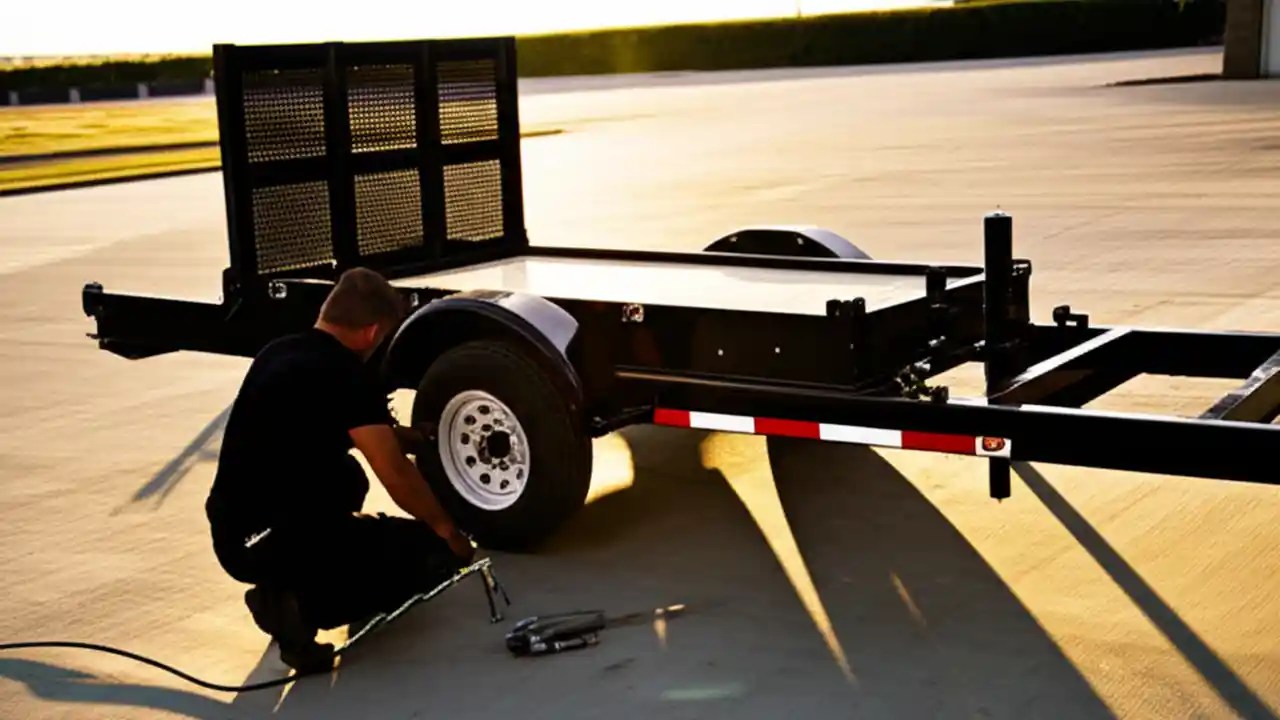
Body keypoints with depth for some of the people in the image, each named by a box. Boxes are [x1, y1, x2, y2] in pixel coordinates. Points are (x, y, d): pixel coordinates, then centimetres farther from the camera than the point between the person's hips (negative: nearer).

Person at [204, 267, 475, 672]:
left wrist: (398, 436, 34)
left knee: (345, 478, 33)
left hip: (229, 536, 9)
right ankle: (303, 604, -9)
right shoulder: (348, 375, -13)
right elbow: (395, 475, -13)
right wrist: (445, 527, 3)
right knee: (436, 553, 2)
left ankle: (286, 585, 16)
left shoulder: (277, 353, 12)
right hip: (277, 543, -8)